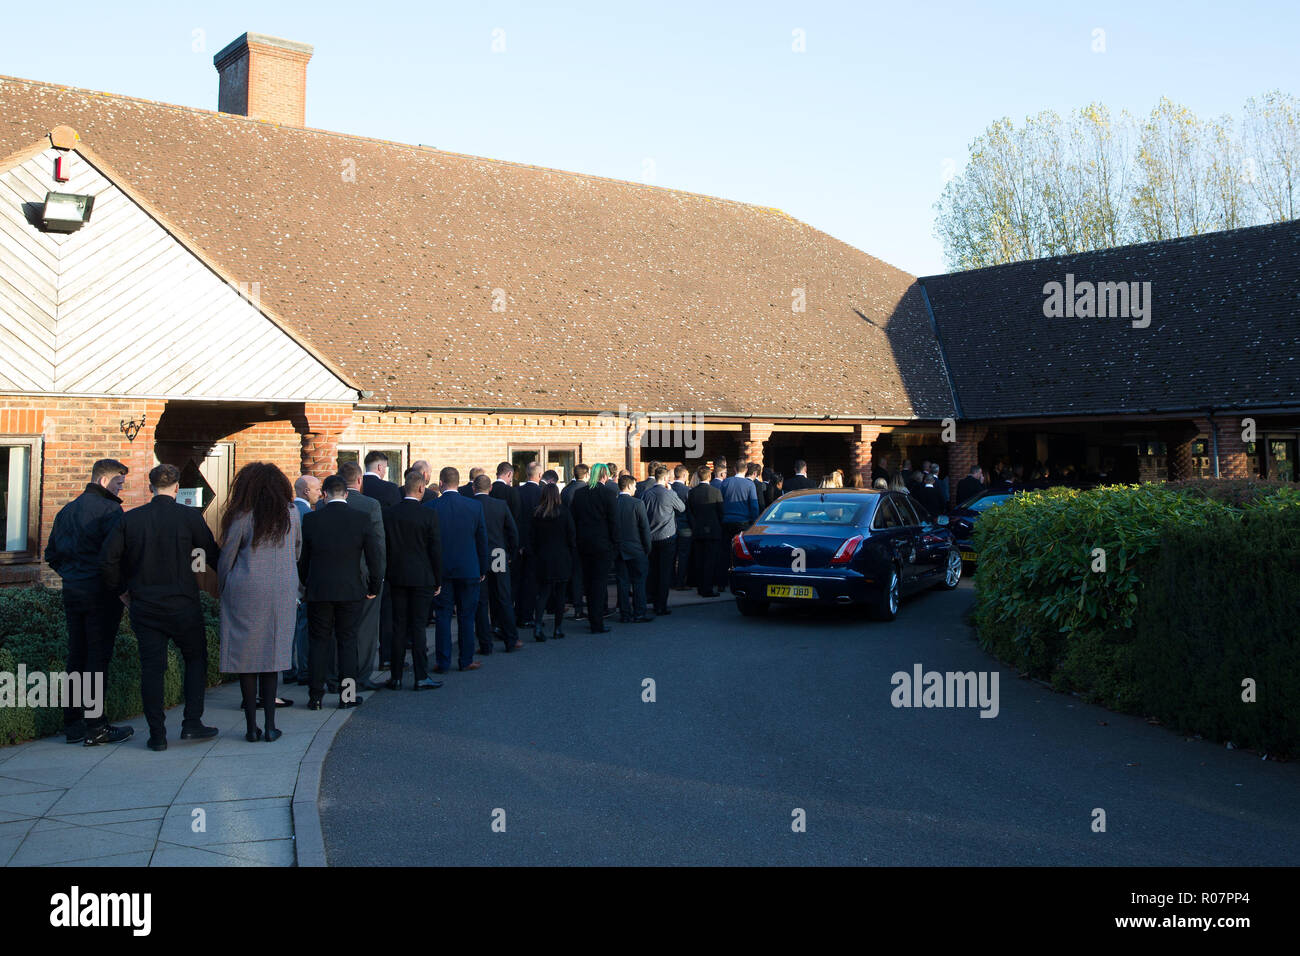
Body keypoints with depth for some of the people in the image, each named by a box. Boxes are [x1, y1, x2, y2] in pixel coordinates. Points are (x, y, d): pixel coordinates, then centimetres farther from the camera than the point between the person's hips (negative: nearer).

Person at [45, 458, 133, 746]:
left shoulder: (66, 510, 14)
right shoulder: (109, 510, -12)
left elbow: (52, 554, 19)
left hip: (72, 592, 8)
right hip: (100, 593, -7)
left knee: (76, 656, 12)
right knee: (98, 657, -3)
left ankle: (72, 724, 17)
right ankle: (95, 726, -1)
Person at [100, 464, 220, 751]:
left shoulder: (130, 518, 0)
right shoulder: (190, 517, -7)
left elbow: (108, 560, -2)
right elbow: (213, 555, -1)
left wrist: (121, 590, 12)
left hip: (143, 606, 2)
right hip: (182, 604, -2)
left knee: (151, 667, 6)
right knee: (196, 659, 14)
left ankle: (157, 734, 7)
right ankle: (192, 723, 9)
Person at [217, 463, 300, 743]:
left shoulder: (242, 516, -5)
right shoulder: (292, 514, 4)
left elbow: (226, 559, 1)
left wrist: (222, 590, 15)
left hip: (246, 592, -2)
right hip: (283, 593, 3)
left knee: (246, 657, 5)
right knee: (272, 656, 10)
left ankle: (252, 727, 7)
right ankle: (270, 726, 8)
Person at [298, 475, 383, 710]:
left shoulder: (311, 519, -3)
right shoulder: (362, 518, -5)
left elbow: (302, 557, 4)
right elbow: (375, 556, -4)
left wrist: (307, 583, 18)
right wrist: (374, 587, 6)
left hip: (318, 591, 1)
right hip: (352, 590, 0)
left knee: (319, 641, 8)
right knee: (347, 641, 8)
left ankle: (315, 696, 9)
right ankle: (347, 695, 9)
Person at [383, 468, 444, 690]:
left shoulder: (389, 513, 0)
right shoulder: (428, 515, -10)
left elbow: (384, 546, 5)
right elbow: (436, 549, -7)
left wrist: (387, 574, 13)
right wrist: (438, 580, 2)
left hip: (397, 578, 3)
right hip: (422, 578, -3)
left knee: (398, 627, 8)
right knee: (418, 626, 1)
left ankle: (396, 677, 11)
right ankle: (421, 677, 3)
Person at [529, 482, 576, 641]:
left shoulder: (536, 513, -3)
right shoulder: (564, 512, -8)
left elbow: (531, 538, 1)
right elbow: (572, 537, -5)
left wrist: (535, 555, 12)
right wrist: (573, 559, 4)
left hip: (543, 560, 1)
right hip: (562, 561, -1)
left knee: (542, 592, 5)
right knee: (560, 594, 9)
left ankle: (537, 625, -13)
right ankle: (558, 628, 13)